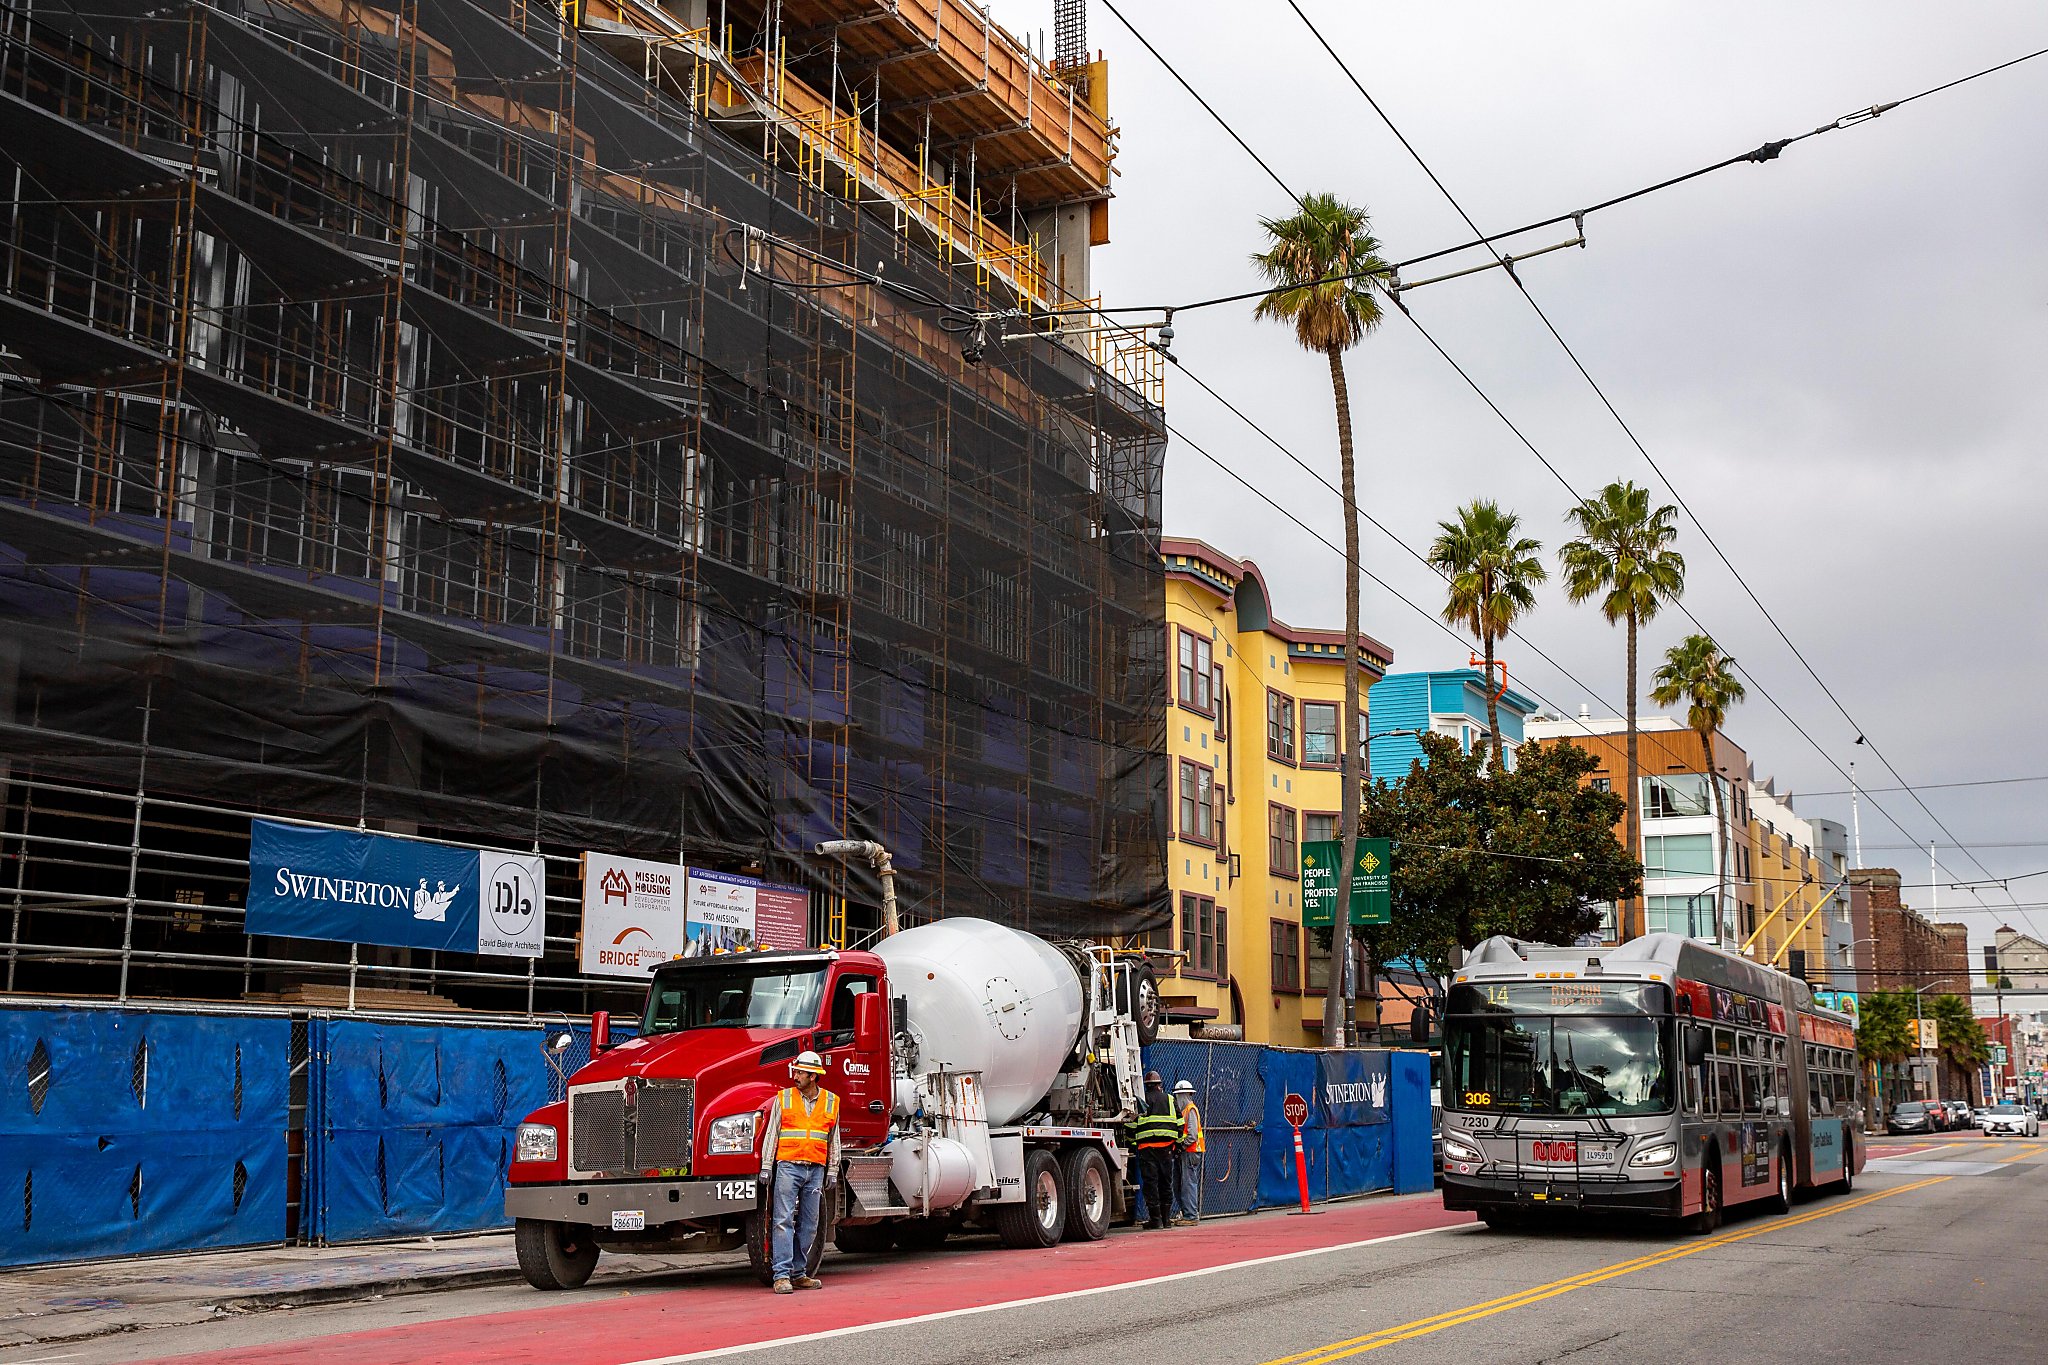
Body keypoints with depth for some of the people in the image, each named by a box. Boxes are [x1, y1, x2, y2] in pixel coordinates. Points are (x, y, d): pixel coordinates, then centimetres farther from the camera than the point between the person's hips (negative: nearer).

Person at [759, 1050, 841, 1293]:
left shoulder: (831, 1102, 8)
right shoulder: (784, 1098, 3)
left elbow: (833, 1140, 14)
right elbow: (772, 1134, 4)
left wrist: (833, 1171, 10)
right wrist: (766, 1167, -1)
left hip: (815, 1170, 3)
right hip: (788, 1166, -3)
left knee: (808, 1225, 7)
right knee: (784, 1221, -9)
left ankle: (799, 1273, 15)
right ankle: (782, 1275, -10)